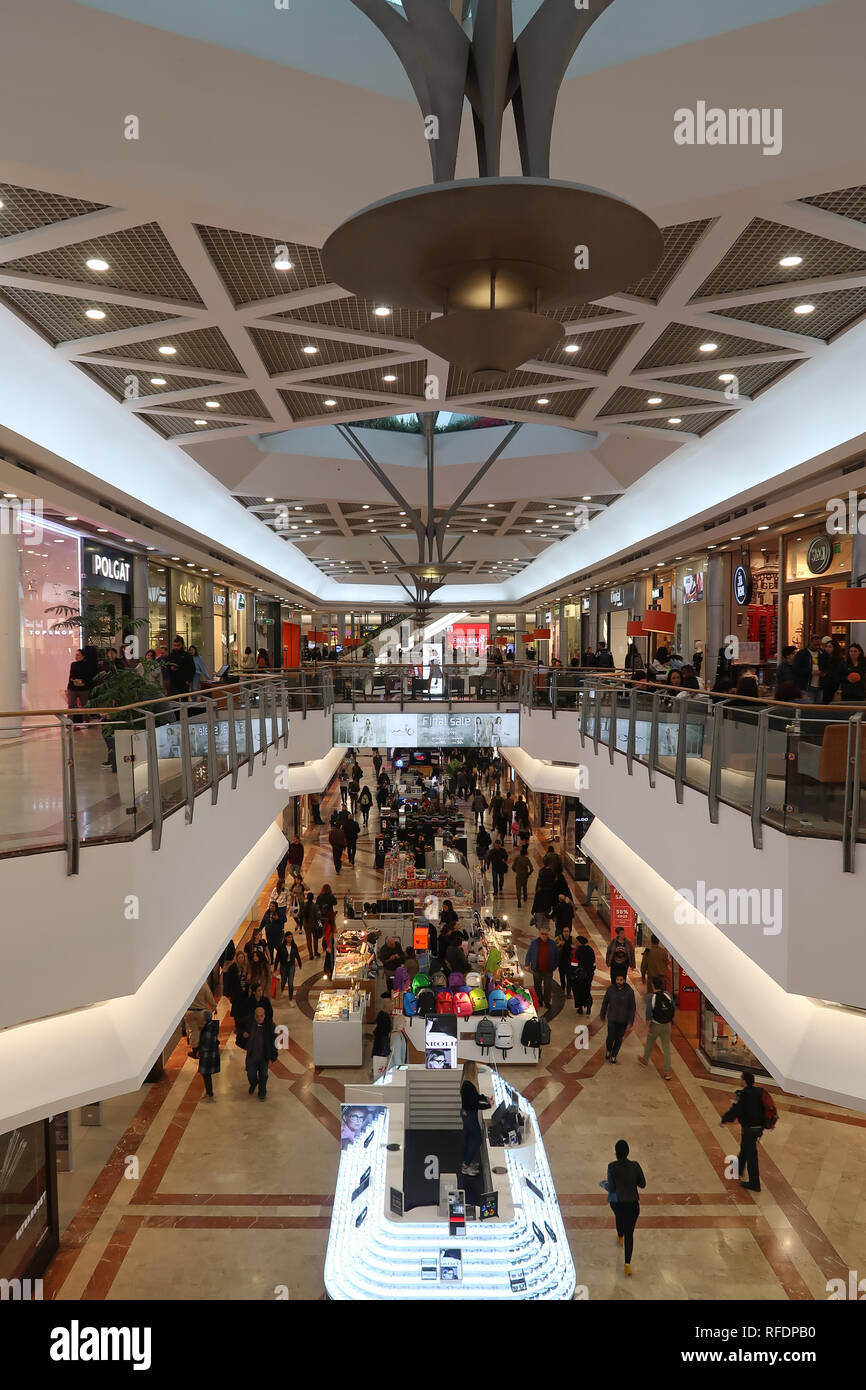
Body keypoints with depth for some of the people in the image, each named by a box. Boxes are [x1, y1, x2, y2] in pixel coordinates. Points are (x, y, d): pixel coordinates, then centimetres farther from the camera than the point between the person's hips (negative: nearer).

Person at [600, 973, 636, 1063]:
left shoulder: (629, 991, -14)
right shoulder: (610, 989, -12)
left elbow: (632, 1007, -6)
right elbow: (605, 1003, 1)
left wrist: (630, 1022, -8)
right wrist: (602, 1016, 7)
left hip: (623, 1020, 0)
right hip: (612, 1019, 0)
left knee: (619, 1039, 12)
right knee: (611, 1037, -3)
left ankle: (613, 1055, 35)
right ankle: (608, 1050, 30)